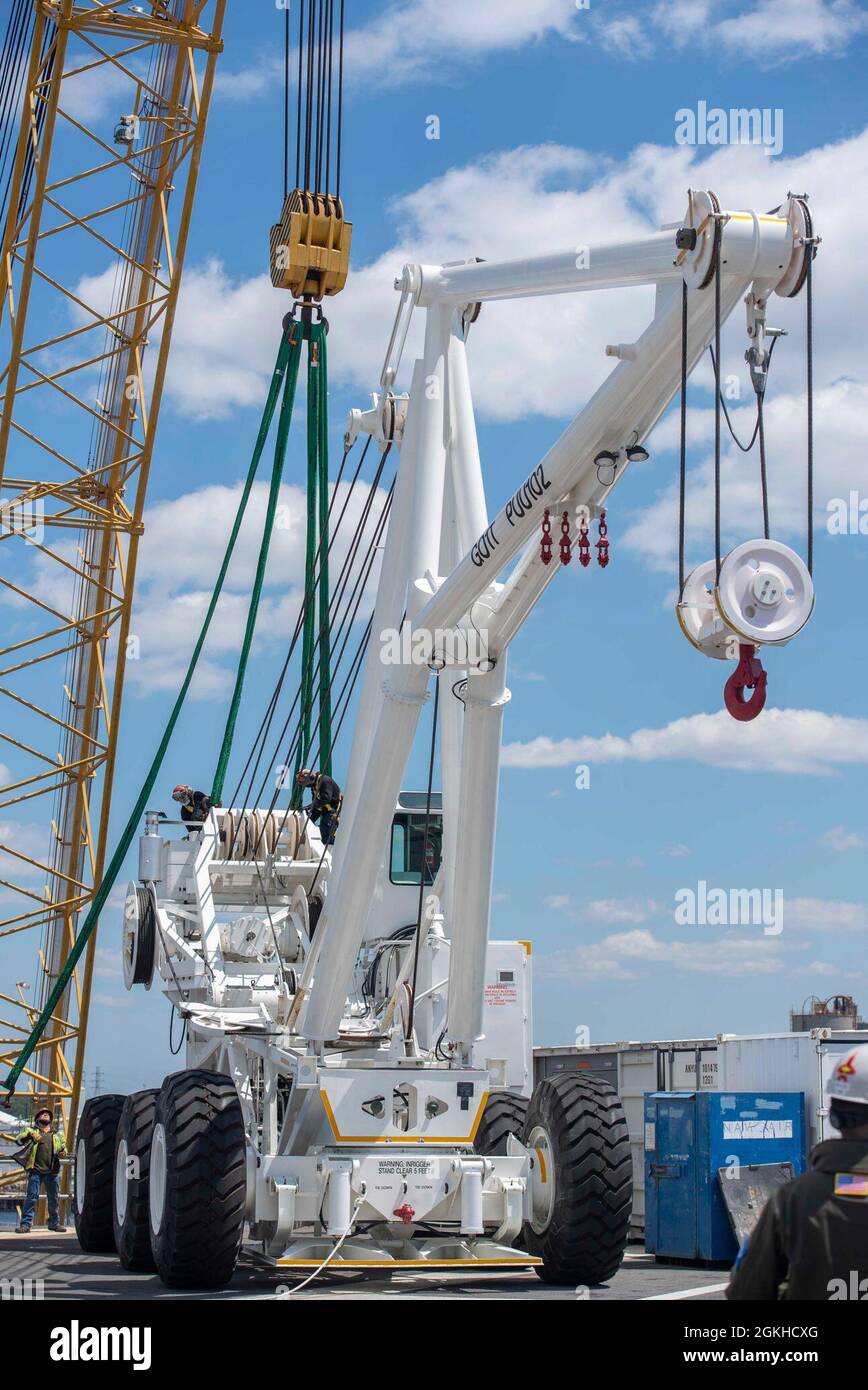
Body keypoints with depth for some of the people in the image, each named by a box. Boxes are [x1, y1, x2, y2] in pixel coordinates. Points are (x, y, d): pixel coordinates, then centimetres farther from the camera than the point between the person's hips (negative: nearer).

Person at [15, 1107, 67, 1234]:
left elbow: (63, 1146, 26)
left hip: (53, 1171, 3)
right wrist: (30, 1135, -22)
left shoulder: (57, 1133, 19)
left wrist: (62, 1151, 1)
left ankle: (54, 1222, 19)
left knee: (54, 1198, 8)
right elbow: (20, 1140, -2)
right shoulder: (32, 1130, 11)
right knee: (32, 1197, -8)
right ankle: (26, 1224, -7)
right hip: (36, 1170, -3)